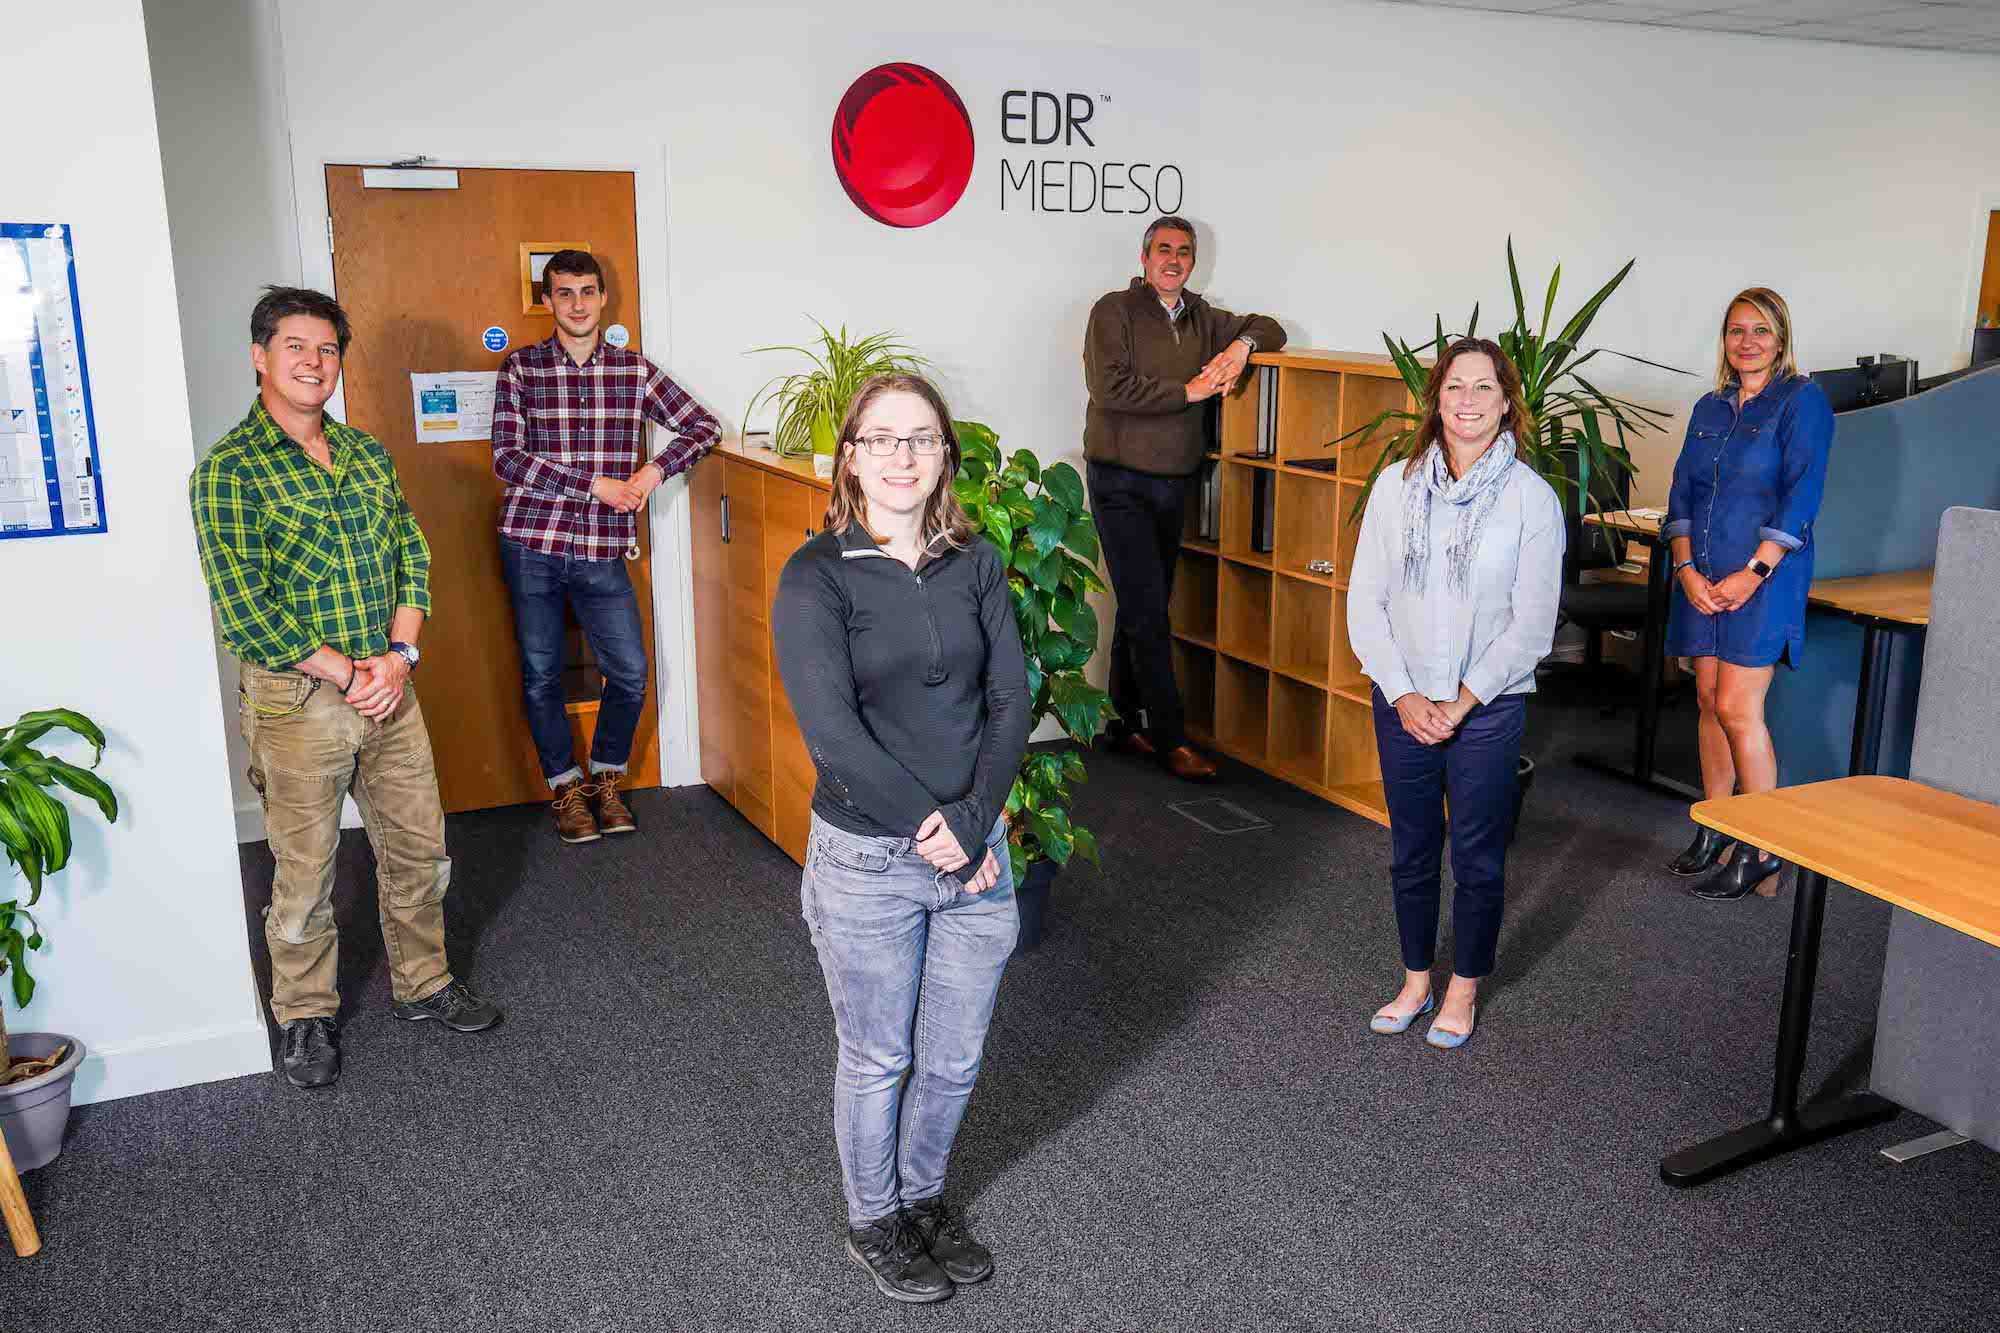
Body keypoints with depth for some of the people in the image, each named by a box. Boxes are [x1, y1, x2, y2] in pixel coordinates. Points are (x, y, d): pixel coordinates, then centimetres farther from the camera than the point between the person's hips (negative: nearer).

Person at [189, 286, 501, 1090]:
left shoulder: (367, 453, 8)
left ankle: (424, 985, 35)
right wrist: (346, 674, -15)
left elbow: (412, 556, 7)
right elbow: (244, 610, -17)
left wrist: (397, 655, -8)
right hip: (296, 700, -5)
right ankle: (305, 1017, 28)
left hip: (388, 686, 6)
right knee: (305, 873, 8)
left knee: (419, 848, 15)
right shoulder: (228, 472, -11)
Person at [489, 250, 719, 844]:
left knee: (630, 673, 0)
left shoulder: (633, 369, 5)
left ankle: (605, 781, 23)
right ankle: (565, 788, 25)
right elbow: (508, 458, -10)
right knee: (541, 675, 7)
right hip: (532, 544, -1)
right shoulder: (521, 367, -1)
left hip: (603, 551, 2)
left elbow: (703, 425, 7)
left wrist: (654, 471, -9)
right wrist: (596, 484, -15)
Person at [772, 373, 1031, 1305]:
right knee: (878, 1059, 15)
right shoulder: (816, 577, -12)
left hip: (975, 848, 4)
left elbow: (1011, 702, -2)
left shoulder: (976, 564, 1)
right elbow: (832, 731, -19)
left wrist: (971, 823, -14)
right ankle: (873, 1221, 39)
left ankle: (924, 1195, 43)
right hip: (868, 859, -4)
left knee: (954, 1058, 17)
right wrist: (928, 829, -17)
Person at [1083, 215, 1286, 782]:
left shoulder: (1201, 318, 13)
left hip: (1173, 484, 6)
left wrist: (1243, 342, -2)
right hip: (1121, 483, -6)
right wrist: (1188, 391, -15)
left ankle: (1123, 725, 21)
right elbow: (1109, 387, -19)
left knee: (1142, 610, 11)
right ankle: (1170, 739, -4)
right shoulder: (1114, 311, -6)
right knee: (1147, 612, -8)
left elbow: (1269, 328, 22)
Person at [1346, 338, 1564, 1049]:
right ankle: (1416, 981, 30)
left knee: (1478, 855, 9)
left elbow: (1532, 623, -7)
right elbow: (1365, 602, -1)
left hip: (1488, 706, -2)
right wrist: (1403, 696, -9)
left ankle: (1464, 989, 27)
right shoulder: (1396, 485, -1)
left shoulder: (1532, 498, -7)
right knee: (1411, 850, 14)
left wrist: (1461, 703, -12)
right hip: (1403, 702, 2)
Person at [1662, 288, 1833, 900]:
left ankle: (1764, 852, -1)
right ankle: (1714, 832, 19)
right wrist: (1687, 568, -3)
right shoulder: (1709, 409, 15)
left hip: (1765, 576, -6)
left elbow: (1801, 496, -11)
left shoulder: (1802, 401, -3)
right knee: (1709, 700, 8)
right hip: (1702, 577, 6)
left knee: (1737, 707, -10)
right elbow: (1682, 492, 10)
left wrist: (1754, 572, -17)